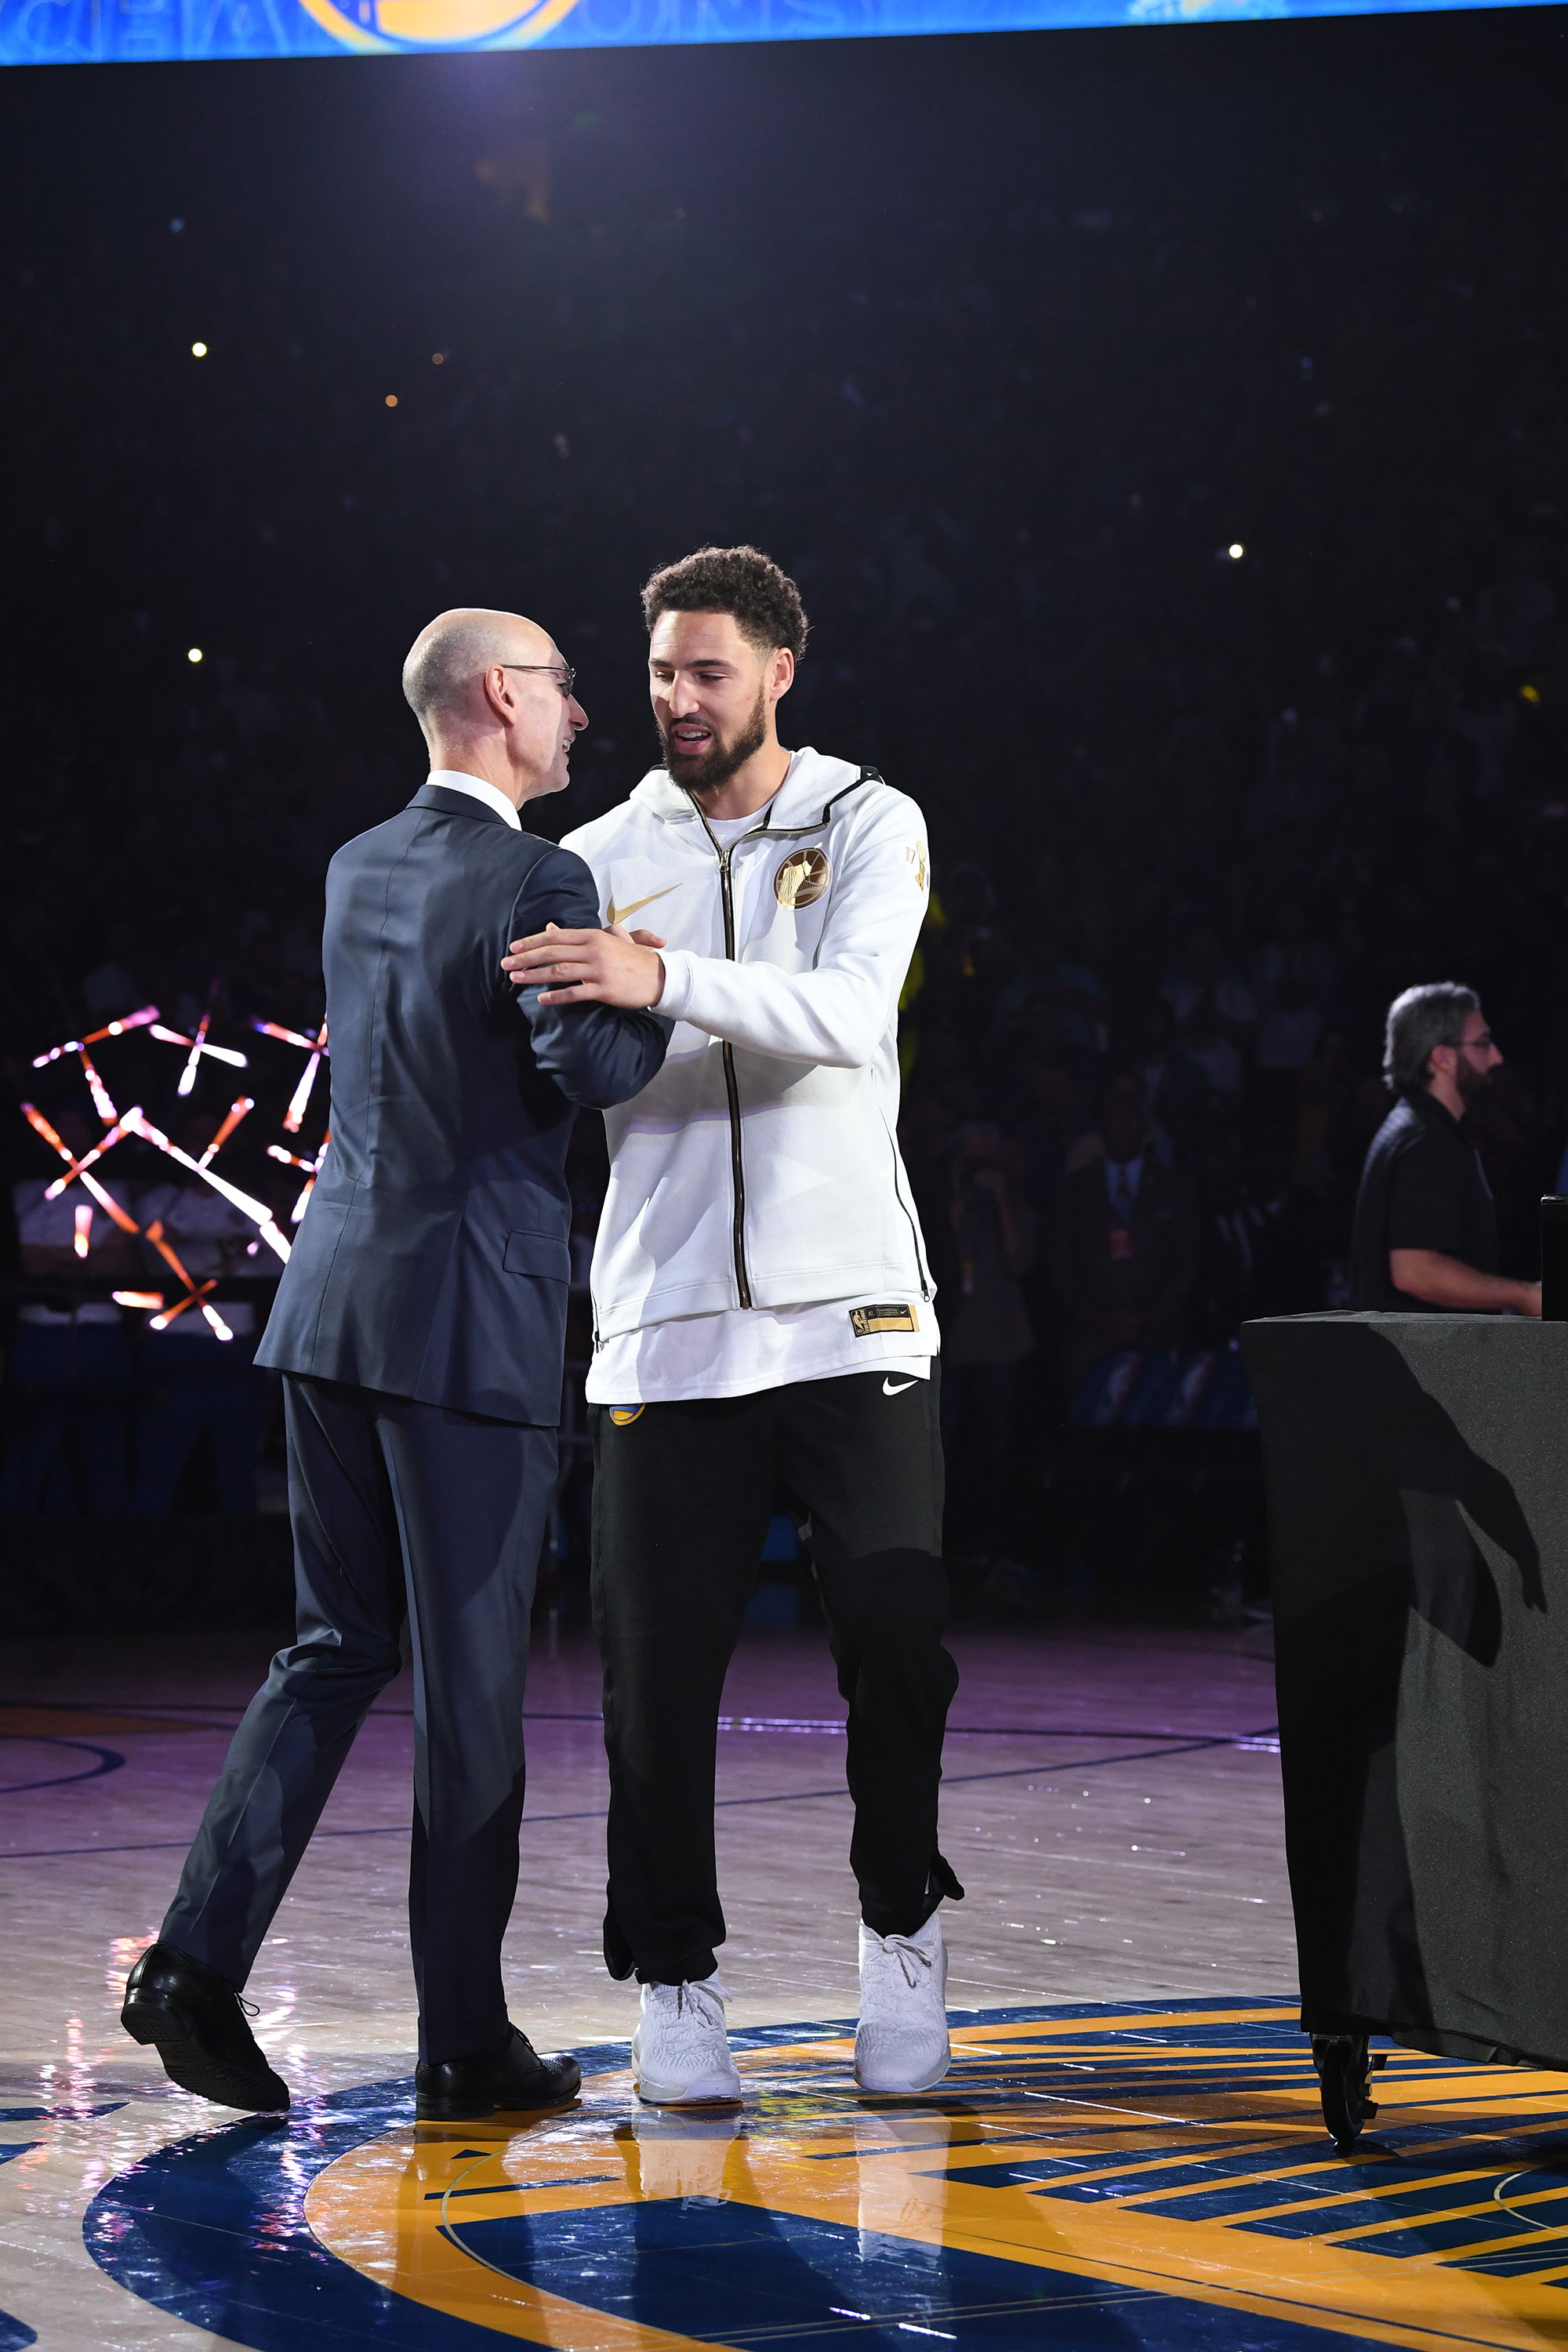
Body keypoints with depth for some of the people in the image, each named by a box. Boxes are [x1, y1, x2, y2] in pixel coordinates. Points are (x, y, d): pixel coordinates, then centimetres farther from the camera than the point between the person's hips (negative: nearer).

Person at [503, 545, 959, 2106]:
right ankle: (675, 1977, 12)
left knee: (896, 1637, -4)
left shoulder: (871, 824, 5)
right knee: (659, 1664, -1)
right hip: (664, 1319, 2)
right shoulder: (597, 860, 11)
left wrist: (666, 979, -27)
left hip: (849, 1309, -1)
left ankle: (903, 1932, 17)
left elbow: (846, 1011, -14)